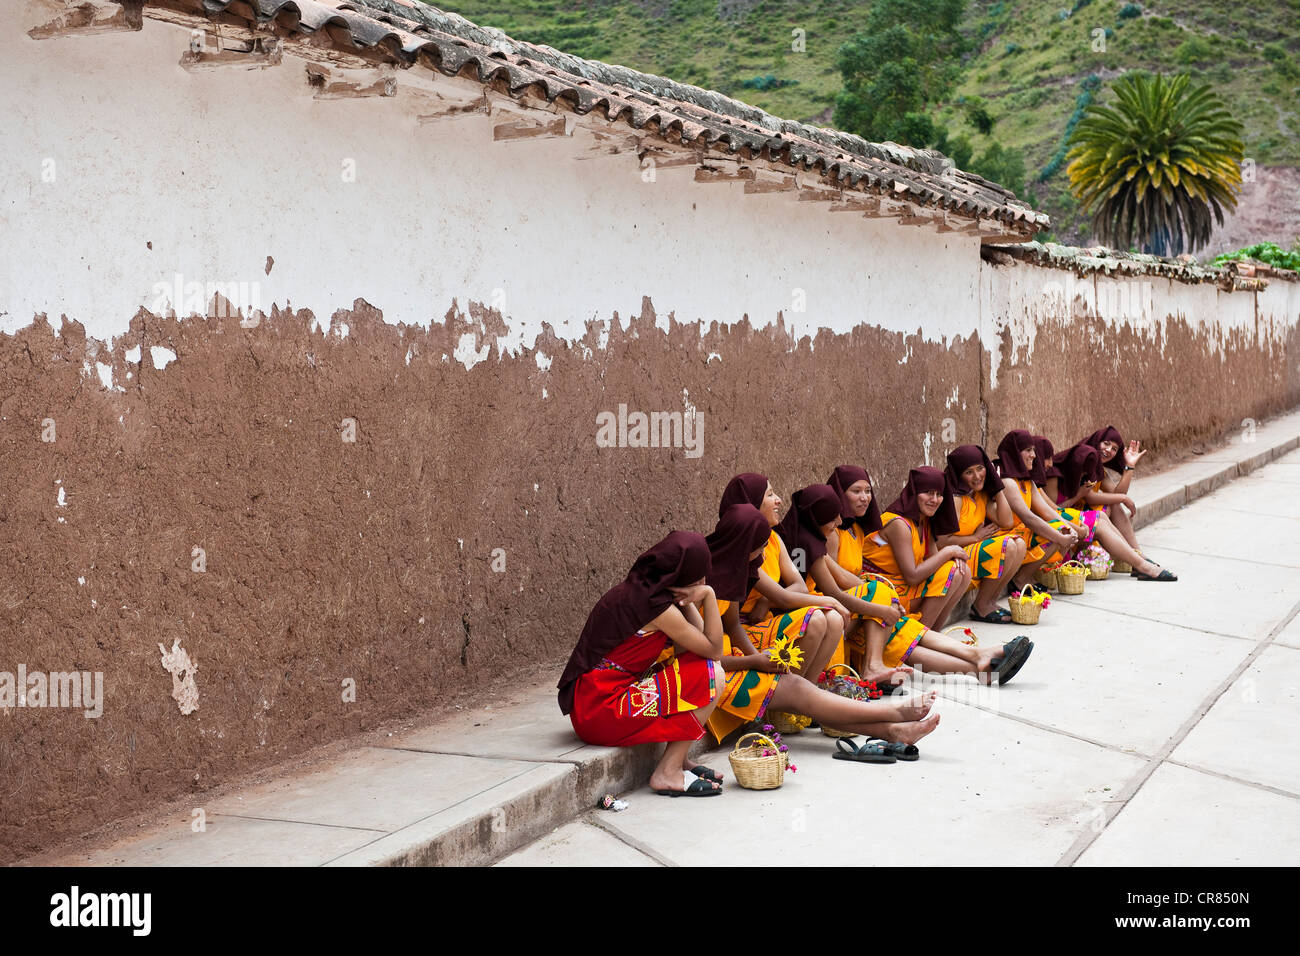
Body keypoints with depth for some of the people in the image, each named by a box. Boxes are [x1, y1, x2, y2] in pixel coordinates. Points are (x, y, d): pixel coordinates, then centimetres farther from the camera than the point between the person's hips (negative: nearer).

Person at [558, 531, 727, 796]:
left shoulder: (637, 589, 10)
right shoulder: (656, 606, -18)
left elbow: (698, 642, 12)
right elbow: (714, 650, -9)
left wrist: (686, 601, 0)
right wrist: (708, 595, -6)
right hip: (602, 711, -10)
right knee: (712, 675, -11)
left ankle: (679, 760, 14)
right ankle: (668, 773, -4)